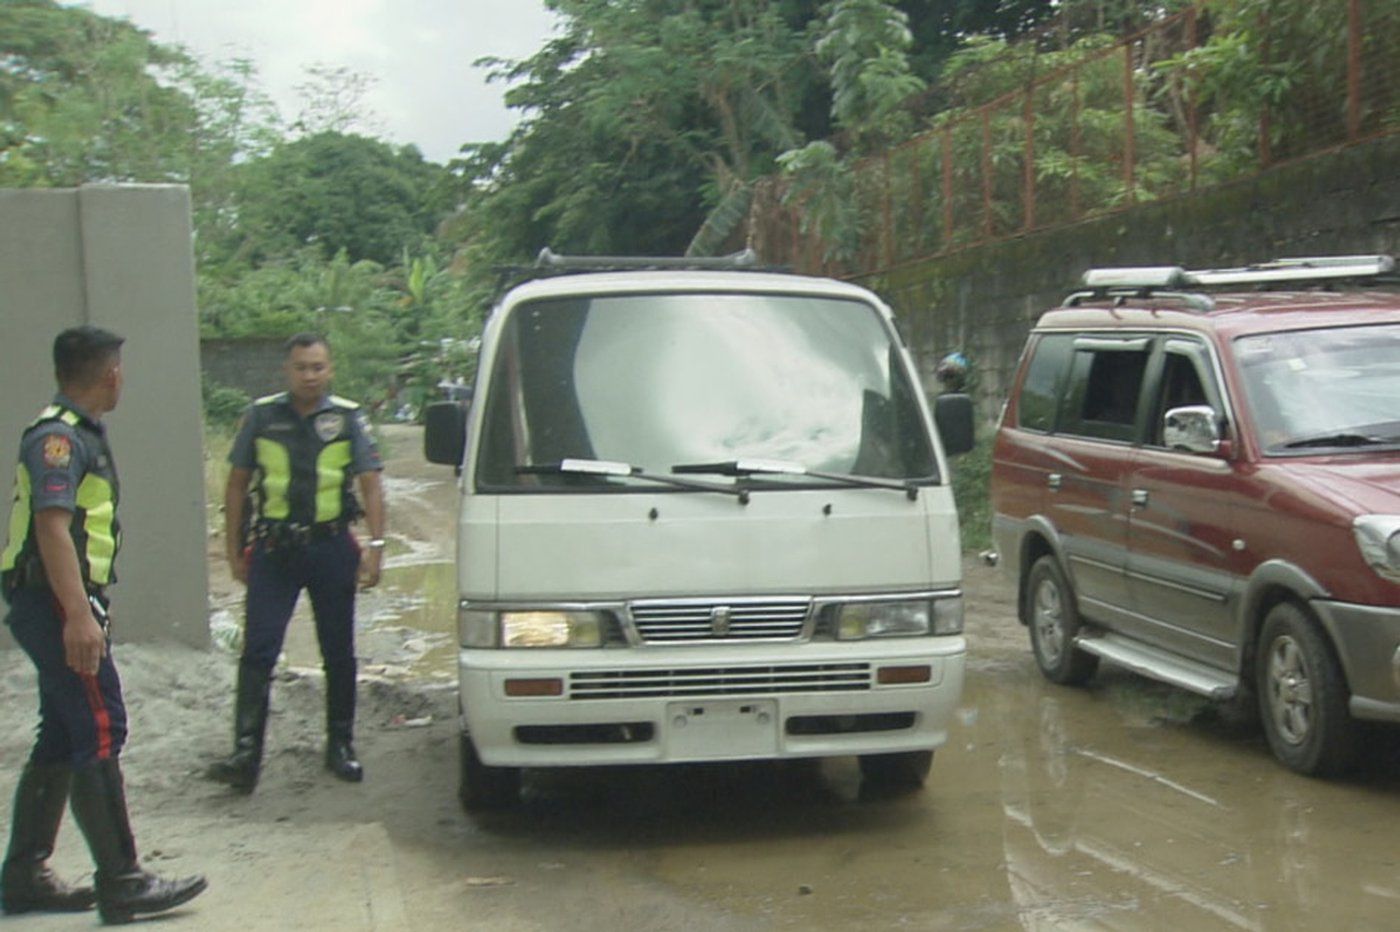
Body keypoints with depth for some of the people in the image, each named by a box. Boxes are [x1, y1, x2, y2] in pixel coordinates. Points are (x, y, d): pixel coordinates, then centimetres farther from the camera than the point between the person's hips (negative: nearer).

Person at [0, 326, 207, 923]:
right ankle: (122, 884, -6)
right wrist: (78, 615, -32)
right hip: (56, 604, -11)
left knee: (61, 740, 13)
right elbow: (51, 527, -25)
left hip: (64, 605, 11)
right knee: (101, 734, -9)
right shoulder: (58, 437, -14)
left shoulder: (80, 435, 18)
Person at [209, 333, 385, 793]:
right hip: (273, 548, 0)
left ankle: (340, 745, 22)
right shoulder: (261, 416, 3)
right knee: (257, 653, -7)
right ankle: (246, 753, -8)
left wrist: (375, 544, -11)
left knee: (338, 653, 9)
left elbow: (370, 483, 0)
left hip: (331, 548, 0)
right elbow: (237, 484, 8)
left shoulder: (348, 418, 2)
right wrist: (234, 549, 4)